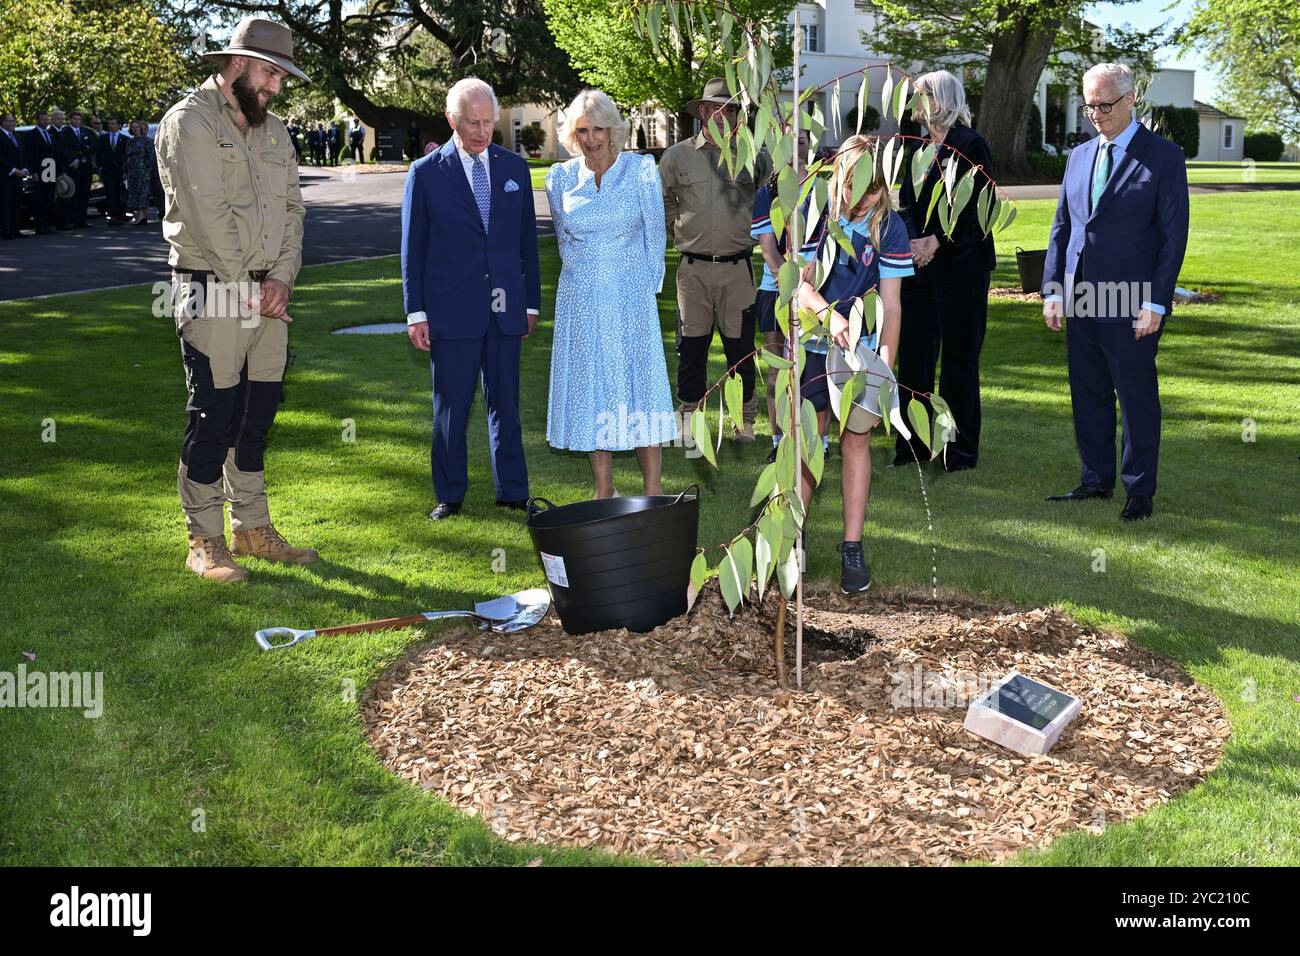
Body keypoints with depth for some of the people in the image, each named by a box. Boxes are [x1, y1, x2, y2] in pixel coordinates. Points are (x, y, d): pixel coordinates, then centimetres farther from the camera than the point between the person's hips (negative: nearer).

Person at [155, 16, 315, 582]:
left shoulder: (274, 130, 16)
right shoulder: (190, 122, -7)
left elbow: (292, 207, 11)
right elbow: (208, 212, -14)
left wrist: (282, 277, -5)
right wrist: (246, 288, -13)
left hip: (269, 296, 7)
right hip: (213, 293, -7)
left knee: (258, 418, 12)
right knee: (212, 421, -3)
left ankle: (253, 529, 23)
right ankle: (204, 542, 6)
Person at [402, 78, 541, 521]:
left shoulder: (515, 168, 9)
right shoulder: (426, 173, 0)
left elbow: (527, 239, 13)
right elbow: (413, 248, 1)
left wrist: (531, 302, 11)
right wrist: (416, 311, -3)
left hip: (505, 309, 3)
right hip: (452, 310, -2)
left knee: (506, 404, 9)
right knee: (451, 408, 5)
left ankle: (512, 491, 18)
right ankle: (450, 496, 16)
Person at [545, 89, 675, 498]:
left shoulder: (640, 169, -4)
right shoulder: (561, 178, 3)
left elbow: (654, 234, 2)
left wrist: (647, 286, 3)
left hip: (631, 296, -2)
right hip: (580, 299, 2)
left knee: (640, 384, -2)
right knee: (591, 388, 5)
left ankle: (654, 489, 4)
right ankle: (604, 489, 14)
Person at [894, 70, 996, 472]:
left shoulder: (970, 145, -7)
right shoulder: (917, 148, 14)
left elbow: (979, 209, -11)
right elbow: (907, 205, 11)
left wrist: (937, 241, -16)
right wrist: (913, 241, -7)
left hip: (961, 265, -6)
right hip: (919, 264, 7)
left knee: (959, 355, 0)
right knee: (913, 352, 7)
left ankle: (961, 449, 8)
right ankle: (913, 443, 17)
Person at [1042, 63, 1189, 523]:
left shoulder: (1164, 157, -4)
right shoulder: (1079, 157, 13)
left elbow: (1174, 235, -7)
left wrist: (1156, 303, -13)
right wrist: (1052, 291, 6)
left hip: (1132, 304, -5)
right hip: (1080, 300, 6)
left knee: (1138, 399, 3)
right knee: (1089, 397, 12)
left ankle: (1140, 491, 14)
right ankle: (1096, 481, 24)